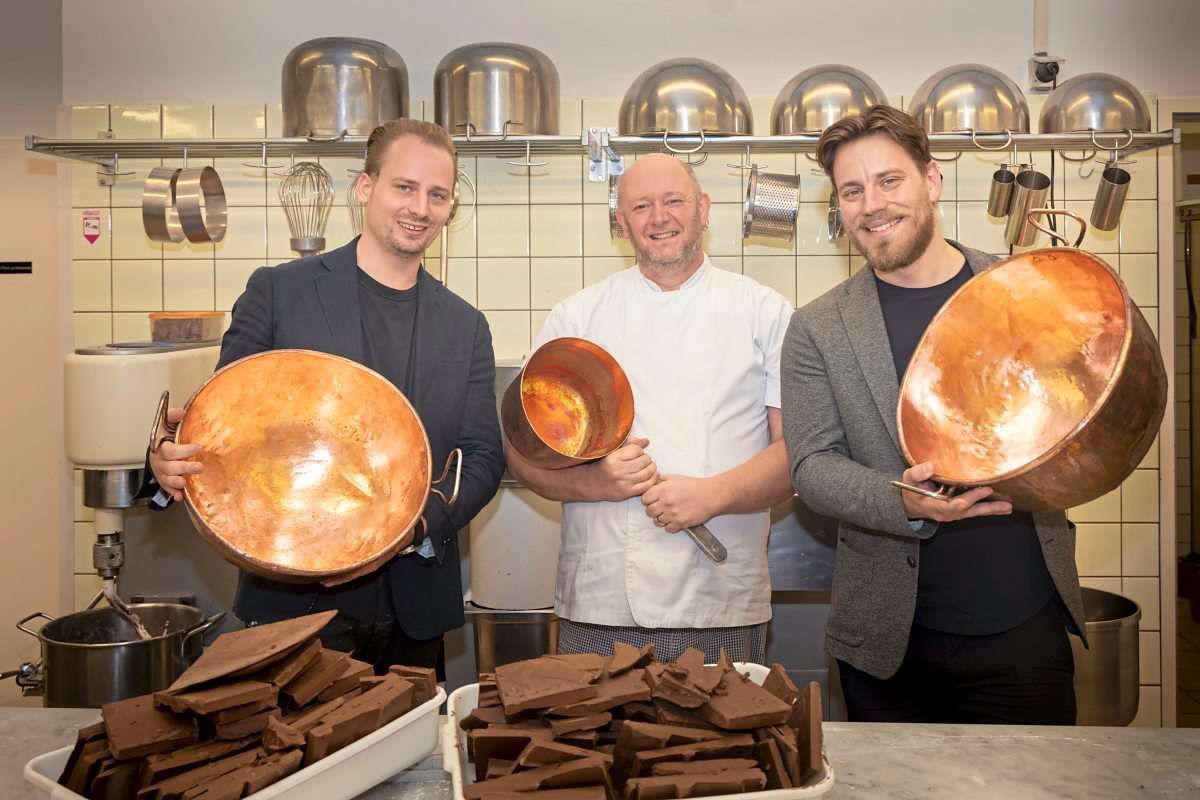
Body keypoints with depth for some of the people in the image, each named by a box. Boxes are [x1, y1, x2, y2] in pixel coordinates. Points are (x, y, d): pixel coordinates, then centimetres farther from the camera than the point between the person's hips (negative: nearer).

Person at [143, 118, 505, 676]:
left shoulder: (465, 327, 7)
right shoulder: (279, 291, -2)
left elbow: (483, 456, 4)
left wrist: (422, 522, -14)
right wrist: (172, 460, -22)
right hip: (295, 601, -2)